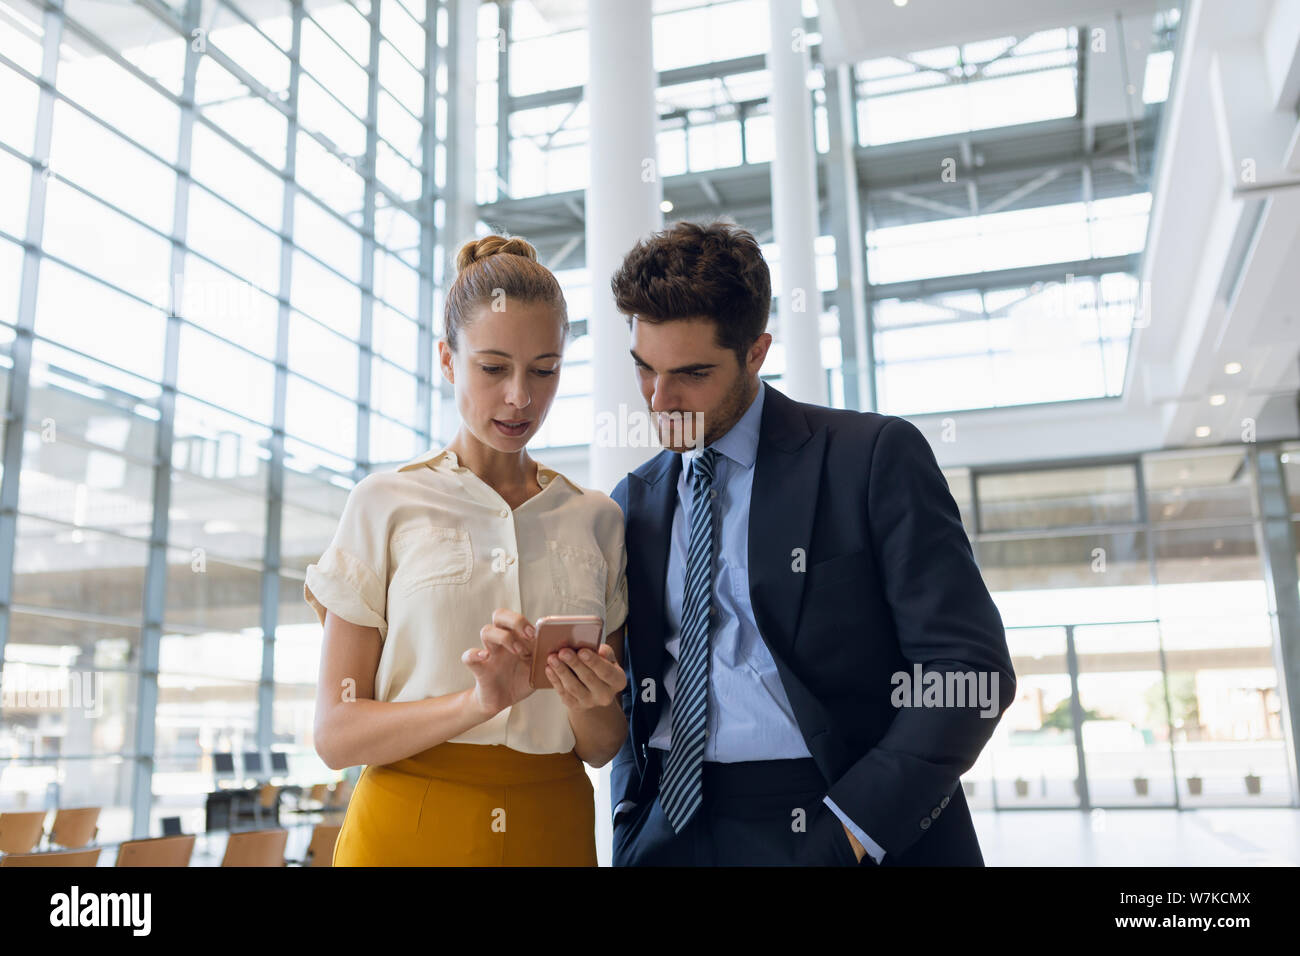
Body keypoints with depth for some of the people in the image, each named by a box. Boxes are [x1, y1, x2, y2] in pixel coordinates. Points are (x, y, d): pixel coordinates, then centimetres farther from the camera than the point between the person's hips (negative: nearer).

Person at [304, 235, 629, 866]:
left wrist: (588, 703, -16)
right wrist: (479, 701, -21)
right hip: (408, 831, -2)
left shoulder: (597, 519, 3)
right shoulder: (386, 504, -4)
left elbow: (602, 749, 6)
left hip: (552, 831, 2)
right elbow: (335, 734, -6)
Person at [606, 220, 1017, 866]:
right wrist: (631, 827, 1)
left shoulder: (876, 456, -6)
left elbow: (970, 667, -11)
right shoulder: (634, 503, 10)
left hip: (862, 833, -3)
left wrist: (846, 831, -17)